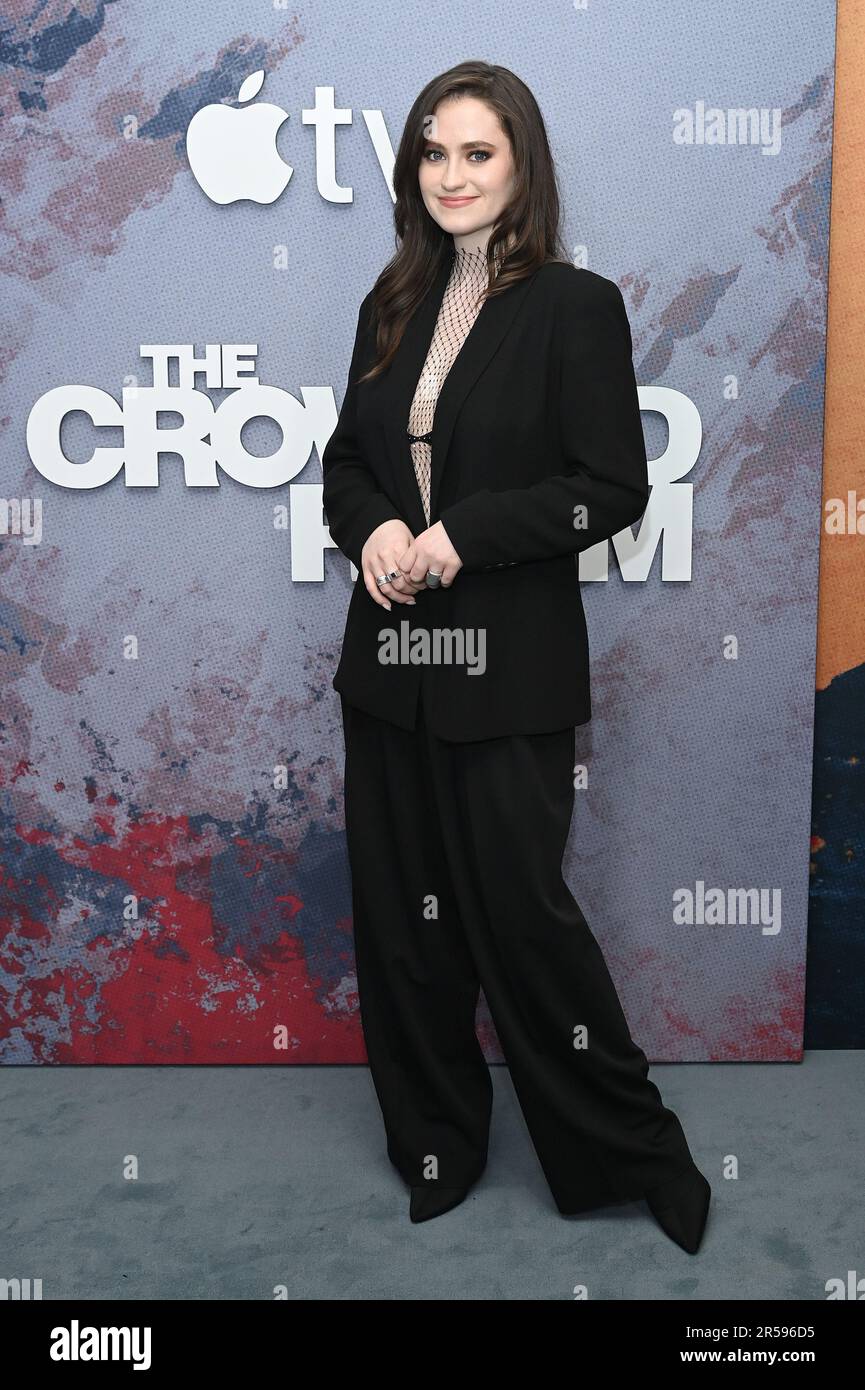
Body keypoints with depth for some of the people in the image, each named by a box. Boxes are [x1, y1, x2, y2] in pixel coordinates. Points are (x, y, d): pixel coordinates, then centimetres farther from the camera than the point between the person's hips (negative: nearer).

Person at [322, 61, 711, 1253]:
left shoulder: (575, 306, -5)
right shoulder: (394, 306, 12)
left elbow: (614, 487, -10)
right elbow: (346, 461, 15)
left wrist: (463, 534, -18)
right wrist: (373, 529, -7)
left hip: (510, 667, -5)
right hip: (389, 658, 6)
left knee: (520, 909, 1)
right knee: (402, 912, 11)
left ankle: (632, 1151, 25)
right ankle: (433, 1146, 31)